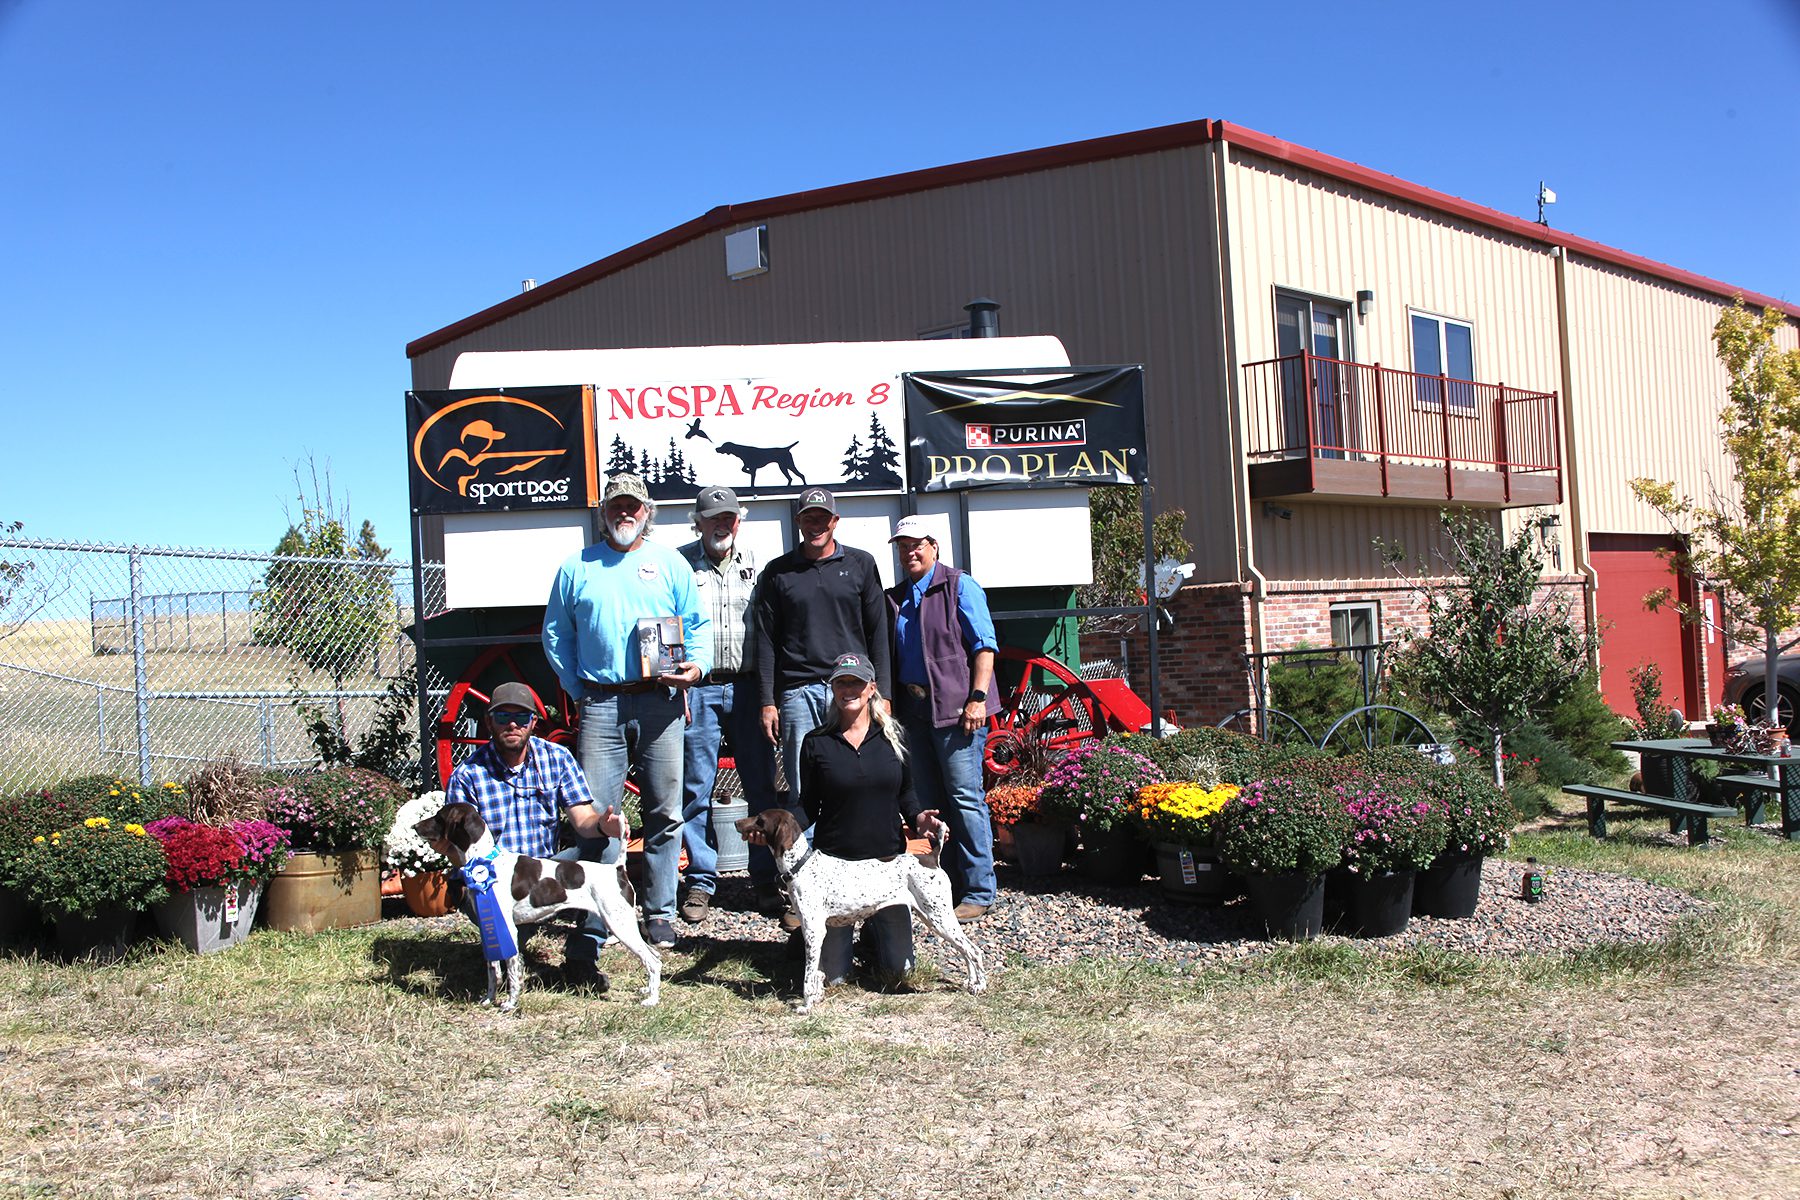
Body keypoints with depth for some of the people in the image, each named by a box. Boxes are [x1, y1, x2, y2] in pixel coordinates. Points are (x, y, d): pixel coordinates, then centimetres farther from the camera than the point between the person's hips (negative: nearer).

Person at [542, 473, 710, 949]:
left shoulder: (670, 563, 11)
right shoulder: (577, 568, 12)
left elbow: (699, 624, 10)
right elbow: (555, 634, 15)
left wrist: (696, 665, -8)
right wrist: (576, 688, 6)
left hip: (659, 702, 0)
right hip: (601, 704, 0)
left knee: (665, 813, 2)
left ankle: (659, 913, 11)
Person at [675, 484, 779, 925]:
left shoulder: (755, 564, 9)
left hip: (747, 686, 2)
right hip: (697, 688, -2)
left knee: (762, 785, 4)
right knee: (696, 788, 2)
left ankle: (767, 875, 15)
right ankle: (701, 881, 13)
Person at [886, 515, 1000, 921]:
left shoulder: (959, 587, -1)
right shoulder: (896, 598, 17)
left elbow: (984, 645, -8)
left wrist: (977, 697, -16)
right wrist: (892, 704, 14)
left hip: (955, 708, -7)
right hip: (915, 710, 7)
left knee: (965, 797, -8)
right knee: (928, 801, 10)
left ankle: (978, 892, -3)